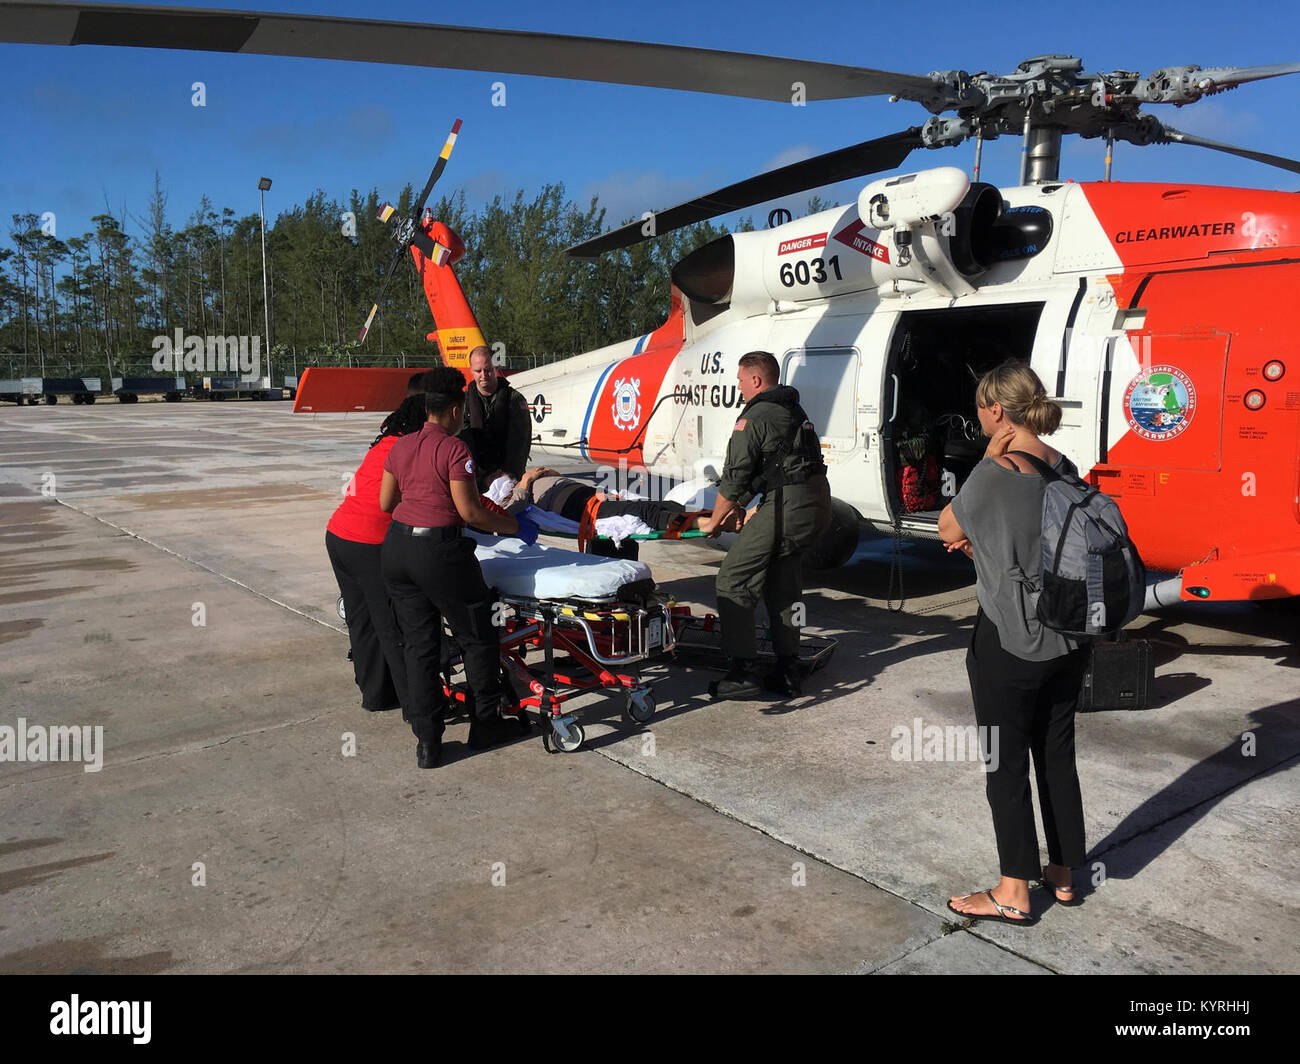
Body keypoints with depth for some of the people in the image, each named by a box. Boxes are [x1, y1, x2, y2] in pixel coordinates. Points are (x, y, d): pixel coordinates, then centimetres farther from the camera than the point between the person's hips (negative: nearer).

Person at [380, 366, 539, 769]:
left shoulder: (400, 446, 9)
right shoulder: (454, 449, -11)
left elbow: (385, 503, 15)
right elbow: (470, 512, -12)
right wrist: (513, 526, 0)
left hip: (396, 548, 7)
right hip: (438, 550, -7)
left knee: (419, 643, 12)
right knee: (477, 637, 11)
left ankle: (427, 742, 14)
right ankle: (484, 724, 23)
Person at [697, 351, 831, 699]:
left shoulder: (754, 417, -6)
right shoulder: (794, 410, 23)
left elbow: (733, 478, -7)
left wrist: (714, 522, 6)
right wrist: (741, 505, 33)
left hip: (787, 505, -10)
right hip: (818, 503, 10)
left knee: (733, 581, -3)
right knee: (782, 582, 19)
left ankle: (743, 671, -6)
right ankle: (786, 672, 21)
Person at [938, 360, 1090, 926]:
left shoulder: (994, 473, -20)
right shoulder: (1065, 470, 4)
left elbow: (947, 527, -4)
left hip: (1008, 642, -7)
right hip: (1066, 638, 7)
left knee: (1006, 765, 5)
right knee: (1057, 755, 18)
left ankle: (1013, 893, 15)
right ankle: (1063, 874, 32)